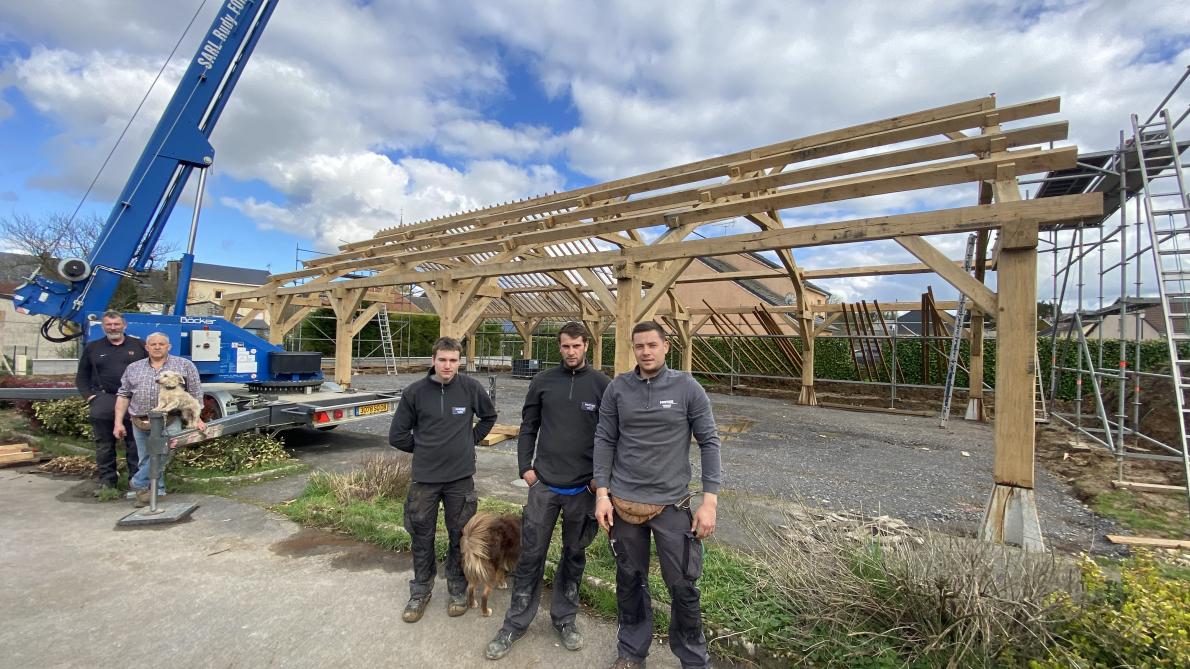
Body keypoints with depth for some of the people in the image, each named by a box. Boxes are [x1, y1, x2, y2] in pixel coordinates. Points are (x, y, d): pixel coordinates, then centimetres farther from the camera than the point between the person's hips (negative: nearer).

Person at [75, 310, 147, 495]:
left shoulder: (139, 346, 11)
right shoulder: (93, 348, 14)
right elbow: (82, 377, 17)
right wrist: (89, 396, 2)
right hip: (103, 398, 1)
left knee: (135, 444, 3)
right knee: (104, 444, 4)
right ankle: (107, 480, 14)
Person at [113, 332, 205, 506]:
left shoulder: (184, 365, 5)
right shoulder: (133, 368, 14)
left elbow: (195, 393, 4)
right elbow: (123, 395, 13)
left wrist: (196, 418, -2)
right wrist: (118, 423, 6)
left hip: (170, 421, -3)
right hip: (141, 423, 3)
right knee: (146, 460, 7)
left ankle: (139, 484, -6)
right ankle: (156, 490, 20)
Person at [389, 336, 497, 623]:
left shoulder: (471, 387, -7)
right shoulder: (414, 392, -7)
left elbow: (489, 416, 11)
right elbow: (397, 435, 2)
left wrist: (471, 441, 5)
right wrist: (423, 449, 4)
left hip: (461, 477, 0)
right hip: (424, 478, 0)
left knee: (460, 536, 13)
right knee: (421, 537, 13)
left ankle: (458, 590, 33)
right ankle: (420, 592, 34)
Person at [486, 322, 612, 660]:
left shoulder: (602, 384, -3)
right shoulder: (543, 382, 2)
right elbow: (528, 427, 7)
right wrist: (525, 466, 0)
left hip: (583, 487, 0)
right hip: (544, 483, 1)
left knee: (574, 555, 15)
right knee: (530, 555, 8)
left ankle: (564, 618, 34)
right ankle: (516, 623, 25)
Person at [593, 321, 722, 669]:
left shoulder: (688, 388, -7)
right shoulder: (617, 388, -2)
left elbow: (709, 442, -4)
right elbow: (604, 441, 2)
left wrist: (710, 500, -9)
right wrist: (602, 493, -2)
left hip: (673, 504, -1)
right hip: (624, 503, 2)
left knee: (683, 586, 8)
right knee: (630, 581, 16)